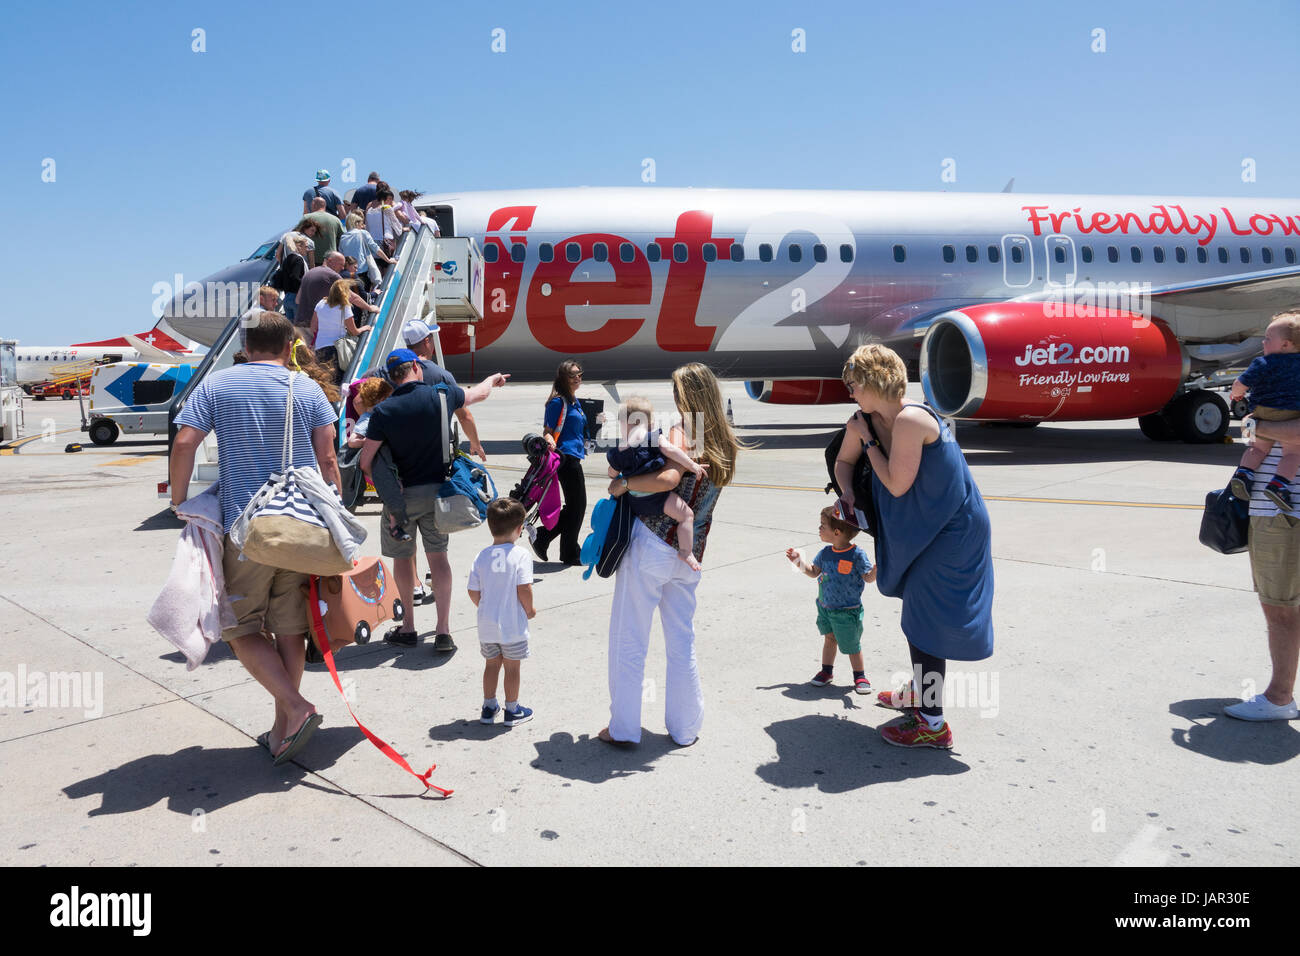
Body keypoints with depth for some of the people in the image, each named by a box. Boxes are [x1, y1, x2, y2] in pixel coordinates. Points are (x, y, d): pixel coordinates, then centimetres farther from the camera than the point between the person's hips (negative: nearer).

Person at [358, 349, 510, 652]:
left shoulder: (384, 411, -11)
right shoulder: (441, 396, -5)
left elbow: (365, 460, -8)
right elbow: (478, 393, 16)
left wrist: (379, 484, 13)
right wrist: (494, 379, 37)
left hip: (401, 494, -2)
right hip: (437, 490, 2)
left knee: (402, 558, 13)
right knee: (438, 556, 9)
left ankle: (408, 628, 21)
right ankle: (443, 631, 6)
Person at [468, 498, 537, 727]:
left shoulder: (482, 556, -2)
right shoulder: (520, 555, -15)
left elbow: (473, 592, 0)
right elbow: (524, 590, -19)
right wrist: (529, 610, -1)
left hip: (487, 624, 4)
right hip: (512, 624, -4)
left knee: (491, 664, 19)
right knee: (512, 667, 9)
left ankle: (488, 707, 29)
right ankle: (512, 710, 20)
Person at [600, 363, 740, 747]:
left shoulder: (682, 432, -10)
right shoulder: (727, 444, 10)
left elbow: (669, 478, -29)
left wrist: (624, 482, -16)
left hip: (650, 545, -6)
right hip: (689, 557, 6)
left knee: (628, 639, 6)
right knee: (682, 643, 16)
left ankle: (623, 727, 13)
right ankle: (685, 728, 25)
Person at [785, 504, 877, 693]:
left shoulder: (857, 555, -16)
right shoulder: (826, 552, 1)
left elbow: (868, 577, -16)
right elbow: (814, 571, 13)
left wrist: (876, 568, -35)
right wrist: (799, 561, 1)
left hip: (847, 611, -5)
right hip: (825, 606, 5)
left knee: (851, 644, 5)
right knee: (829, 638, 17)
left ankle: (860, 676, 22)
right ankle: (827, 670, 33)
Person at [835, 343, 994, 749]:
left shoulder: (910, 420, -26)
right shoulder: (863, 422, 2)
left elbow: (896, 484, -24)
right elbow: (843, 461, 19)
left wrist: (869, 440, -16)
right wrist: (847, 493, 1)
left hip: (955, 530, -9)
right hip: (929, 527, 9)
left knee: (925, 616, -7)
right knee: (919, 609, 20)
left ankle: (932, 724, 1)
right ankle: (919, 693, 38)